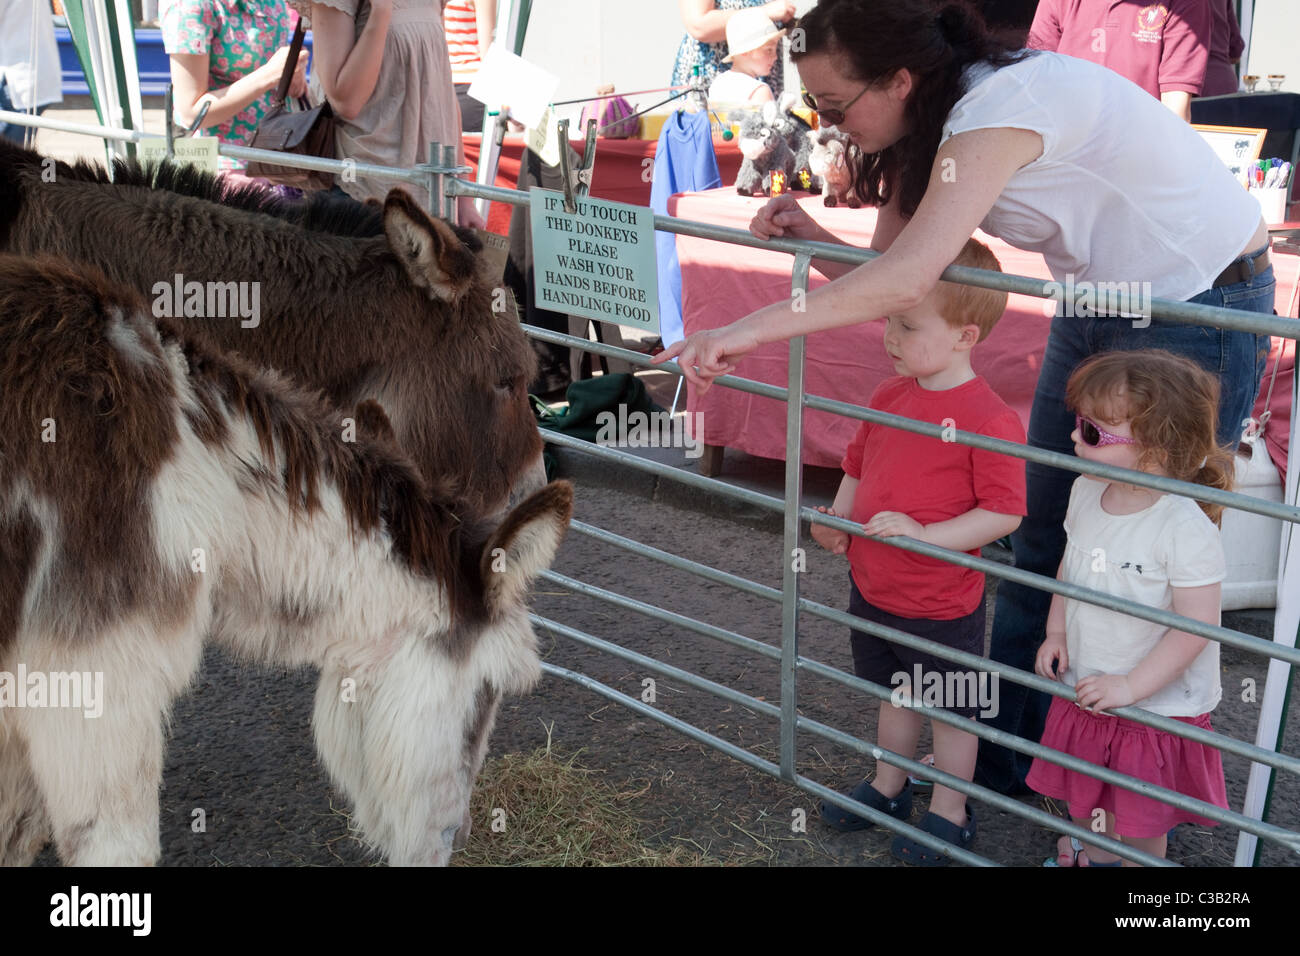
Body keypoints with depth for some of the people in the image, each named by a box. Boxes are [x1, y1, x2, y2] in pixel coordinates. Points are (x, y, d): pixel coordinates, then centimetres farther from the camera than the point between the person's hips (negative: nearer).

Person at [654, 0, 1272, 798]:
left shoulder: (1003, 104, -30)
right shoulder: (930, 125, -2)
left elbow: (910, 279, -40)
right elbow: (888, 269, 1)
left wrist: (748, 330, -39)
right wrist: (809, 237, -18)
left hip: (1202, 308, -9)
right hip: (1096, 308, 9)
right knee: (1041, 543, 11)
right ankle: (1004, 764, 26)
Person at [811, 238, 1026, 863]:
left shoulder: (989, 419, -23)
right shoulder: (889, 398, 0)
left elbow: (1005, 511, -23)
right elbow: (858, 467, 14)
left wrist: (923, 532, -28)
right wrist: (837, 519, -2)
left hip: (942, 606, -7)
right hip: (872, 588, 7)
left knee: (951, 710, 15)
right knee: (896, 694, 26)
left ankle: (950, 813, 36)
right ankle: (887, 788, 47)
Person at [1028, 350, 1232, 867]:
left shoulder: (1185, 529, -30)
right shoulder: (1086, 493, -8)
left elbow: (1195, 627, -25)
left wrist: (1132, 686, -23)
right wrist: (1057, 632, 3)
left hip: (1157, 704, -6)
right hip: (1084, 689, 7)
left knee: (1141, 817, 15)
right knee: (1082, 793, 27)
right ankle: (1093, 855, 53)